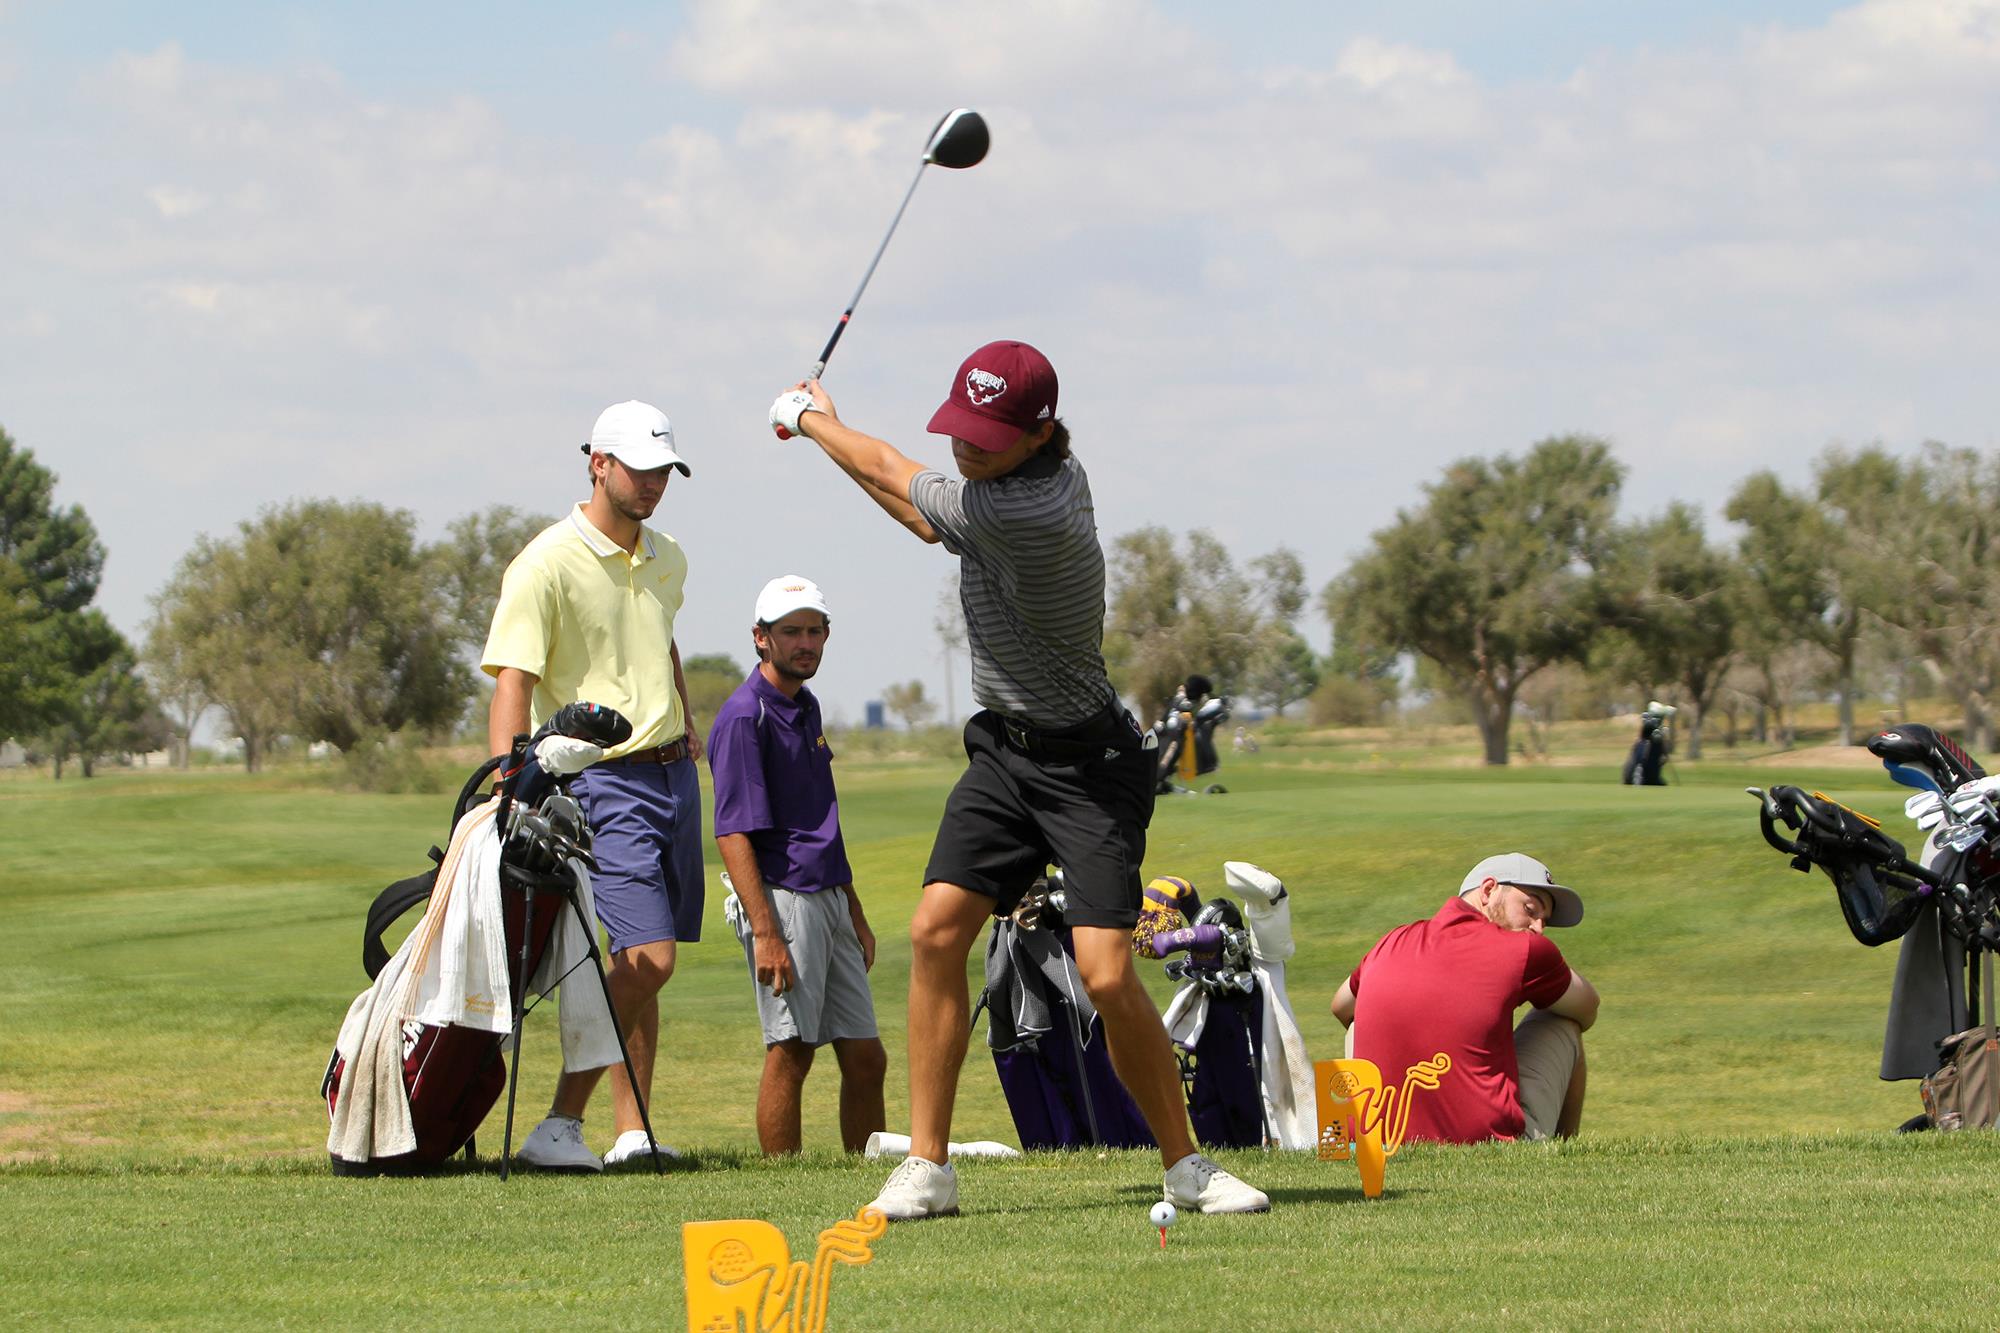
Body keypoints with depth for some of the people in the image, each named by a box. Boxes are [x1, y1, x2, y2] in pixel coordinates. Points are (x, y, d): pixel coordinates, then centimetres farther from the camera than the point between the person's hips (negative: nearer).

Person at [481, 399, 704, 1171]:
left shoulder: (666, 560, 12)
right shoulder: (548, 565, -12)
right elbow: (512, 681, -18)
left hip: (674, 771, 7)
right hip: (604, 780, -7)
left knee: (643, 966, 7)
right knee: (648, 956, -18)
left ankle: (631, 1133, 11)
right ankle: (559, 1127, -15)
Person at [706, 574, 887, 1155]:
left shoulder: (805, 708, 18)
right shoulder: (745, 715, -10)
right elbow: (734, 834, -16)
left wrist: (855, 913, 23)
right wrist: (764, 933, -22)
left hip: (829, 898, 9)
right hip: (782, 896, -9)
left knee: (865, 1058, 7)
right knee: (790, 1051, -9)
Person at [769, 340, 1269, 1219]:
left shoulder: (1030, 513, -27)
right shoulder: (1060, 470, 0)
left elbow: (890, 478, -13)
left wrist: (809, 418, 5)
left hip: (1086, 766, -8)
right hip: (1003, 751, 8)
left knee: (1106, 975, -16)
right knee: (937, 928, -8)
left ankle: (1185, 1165, 3)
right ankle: (927, 1167, -4)